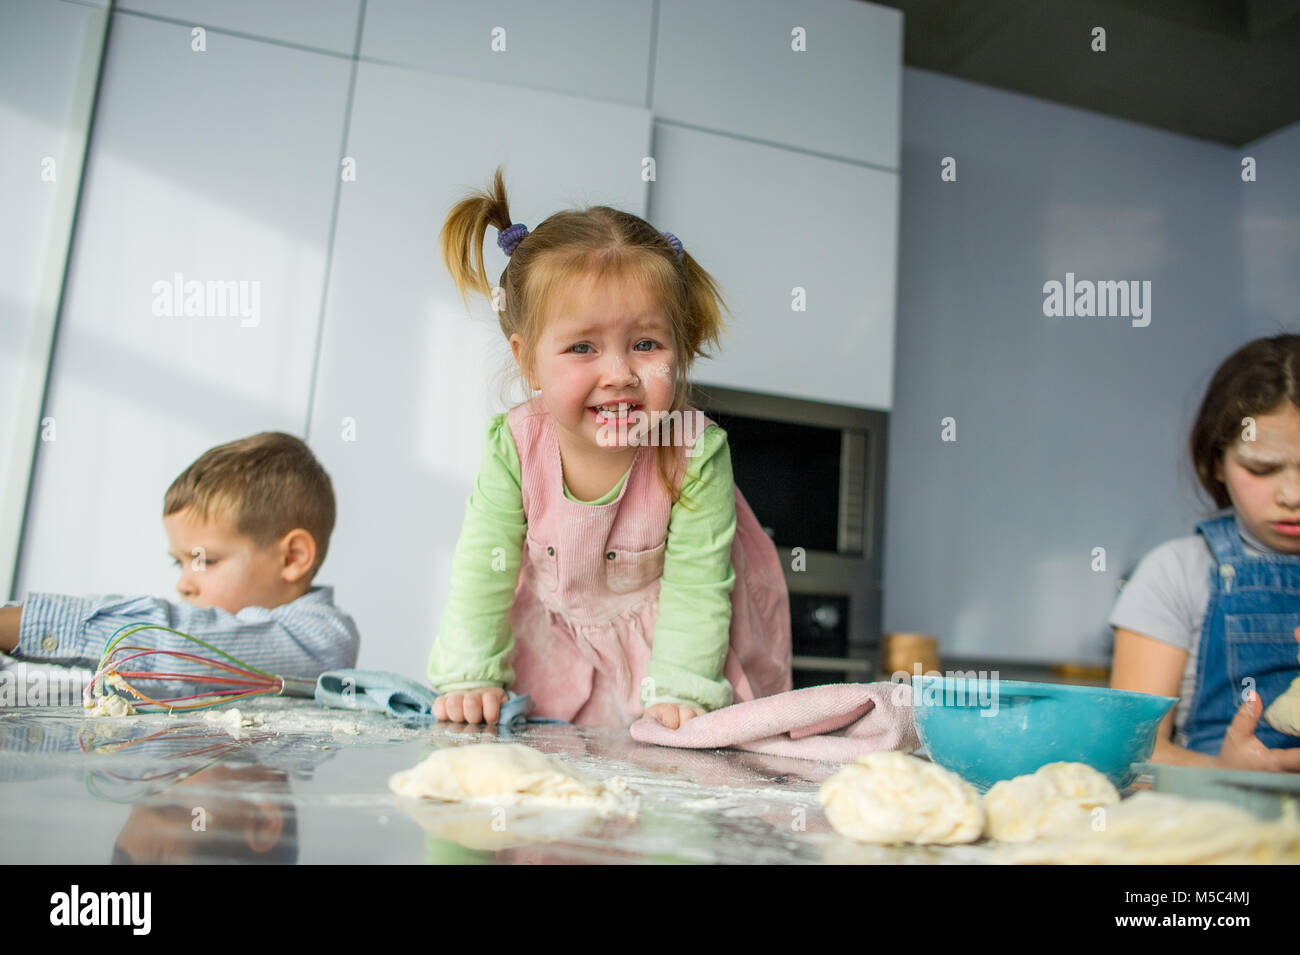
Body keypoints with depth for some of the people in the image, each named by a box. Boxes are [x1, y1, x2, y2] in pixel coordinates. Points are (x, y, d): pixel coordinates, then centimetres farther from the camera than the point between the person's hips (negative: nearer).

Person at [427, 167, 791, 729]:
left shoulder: (697, 454, -31)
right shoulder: (515, 445, -24)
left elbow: (695, 583, -25)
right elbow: (484, 568, -15)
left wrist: (680, 692, -28)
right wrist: (471, 676, -16)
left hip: (659, 633, -1)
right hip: (555, 632, 2)